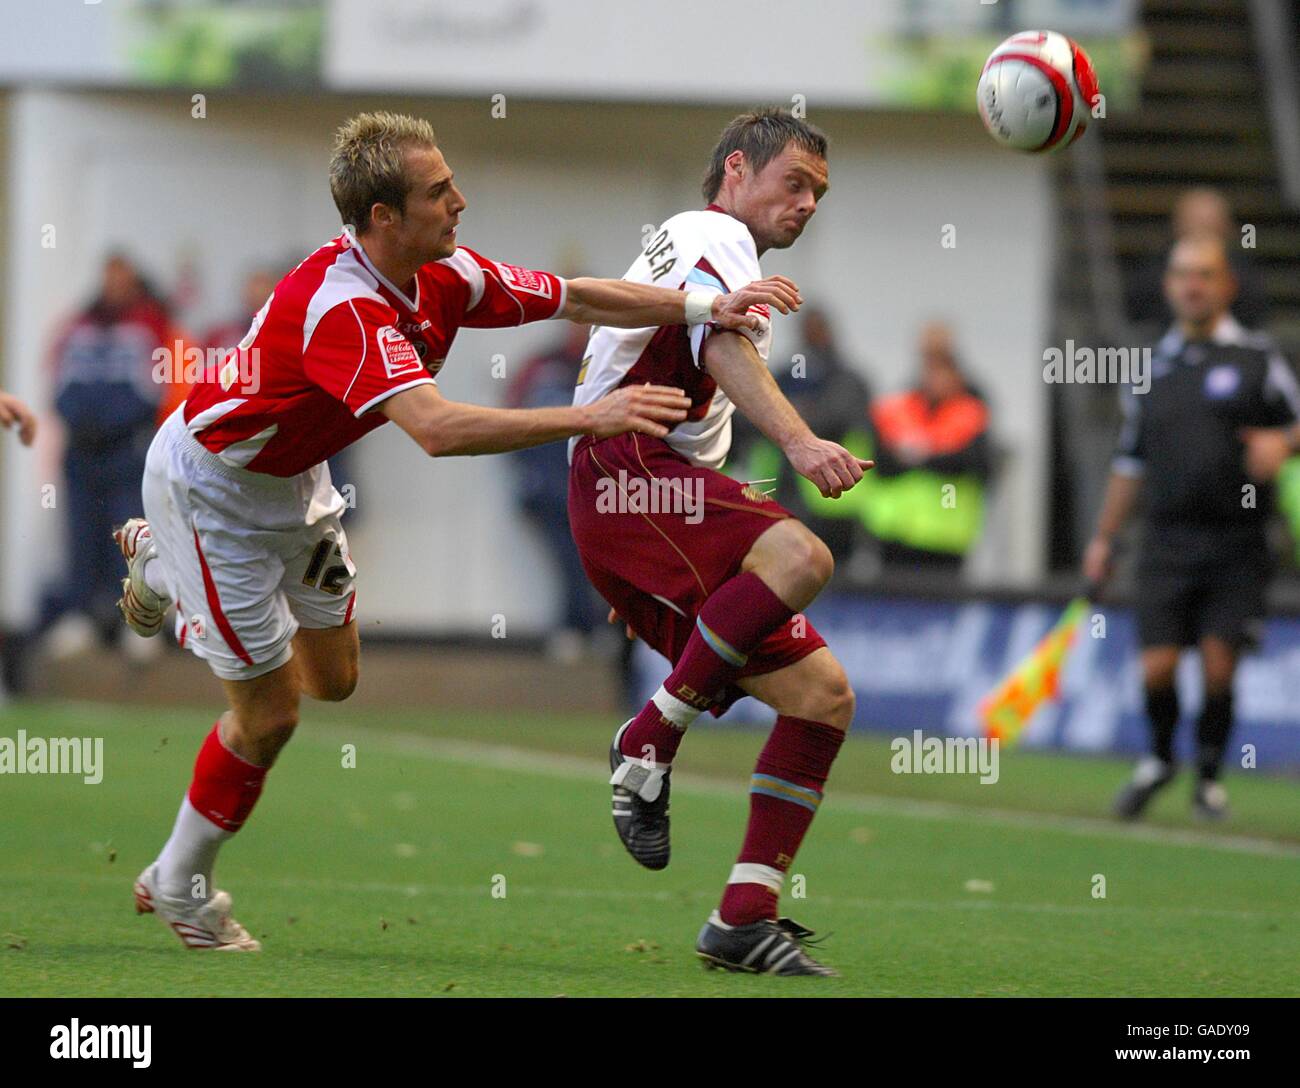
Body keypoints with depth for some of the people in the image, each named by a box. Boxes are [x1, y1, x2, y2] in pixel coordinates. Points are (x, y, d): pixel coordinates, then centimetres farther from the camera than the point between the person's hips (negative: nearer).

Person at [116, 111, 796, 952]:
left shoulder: (443, 277, -12)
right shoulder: (343, 307, -39)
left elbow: (576, 298, -1)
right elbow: (437, 429, -51)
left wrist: (704, 308, -13)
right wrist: (589, 418, -53)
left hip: (292, 481, 8)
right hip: (209, 485, -8)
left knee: (332, 678, 19)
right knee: (269, 711, -3)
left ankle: (161, 566, 41)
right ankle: (180, 886, 20)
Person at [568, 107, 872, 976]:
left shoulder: (707, 247, 35)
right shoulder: (714, 236, 2)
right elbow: (726, 350, -20)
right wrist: (800, 442, -38)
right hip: (627, 471, -10)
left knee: (823, 694, 0)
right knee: (800, 557, -37)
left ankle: (745, 919, -3)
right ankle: (650, 741, -25)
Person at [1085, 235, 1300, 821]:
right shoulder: (1153, 367, 13)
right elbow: (1130, 460, 20)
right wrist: (1104, 538, 19)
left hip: (1235, 546, -2)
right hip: (1168, 542, 2)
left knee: (1218, 666, -8)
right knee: (1157, 668, -5)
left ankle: (1210, 773, 14)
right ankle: (1159, 759, 23)